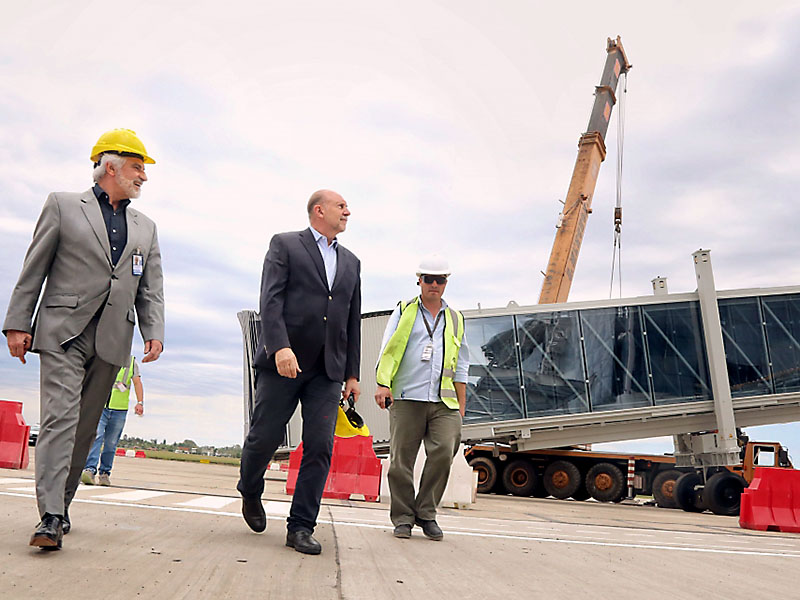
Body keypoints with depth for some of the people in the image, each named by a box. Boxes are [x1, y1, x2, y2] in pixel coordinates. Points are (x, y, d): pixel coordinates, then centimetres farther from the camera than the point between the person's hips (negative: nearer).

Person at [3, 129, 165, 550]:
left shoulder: (146, 228, 18)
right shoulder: (63, 206, 7)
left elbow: (150, 289, 14)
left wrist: (153, 332, -1)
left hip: (111, 339, 4)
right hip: (63, 331, -4)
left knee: (85, 427, 7)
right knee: (59, 419, -12)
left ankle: (61, 504, 19)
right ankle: (51, 517, -12)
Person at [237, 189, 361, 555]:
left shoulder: (351, 262, 20)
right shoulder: (284, 245, 6)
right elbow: (271, 298, -8)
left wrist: (352, 373, 13)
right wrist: (280, 346, -22)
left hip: (328, 369, 4)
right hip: (282, 361, -4)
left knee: (320, 447, -3)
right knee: (264, 438, 2)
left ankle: (301, 526, 6)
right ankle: (250, 494, 32)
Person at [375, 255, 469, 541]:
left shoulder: (455, 319, 21)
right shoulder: (404, 312, 13)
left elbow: (460, 366, 22)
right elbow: (388, 351, 5)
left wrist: (461, 404, 15)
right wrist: (383, 384, -9)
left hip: (443, 401, 2)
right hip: (406, 399, -2)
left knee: (443, 452, -13)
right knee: (401, 459, -3)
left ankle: (426, 513, 4)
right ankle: (403, 518, 12)